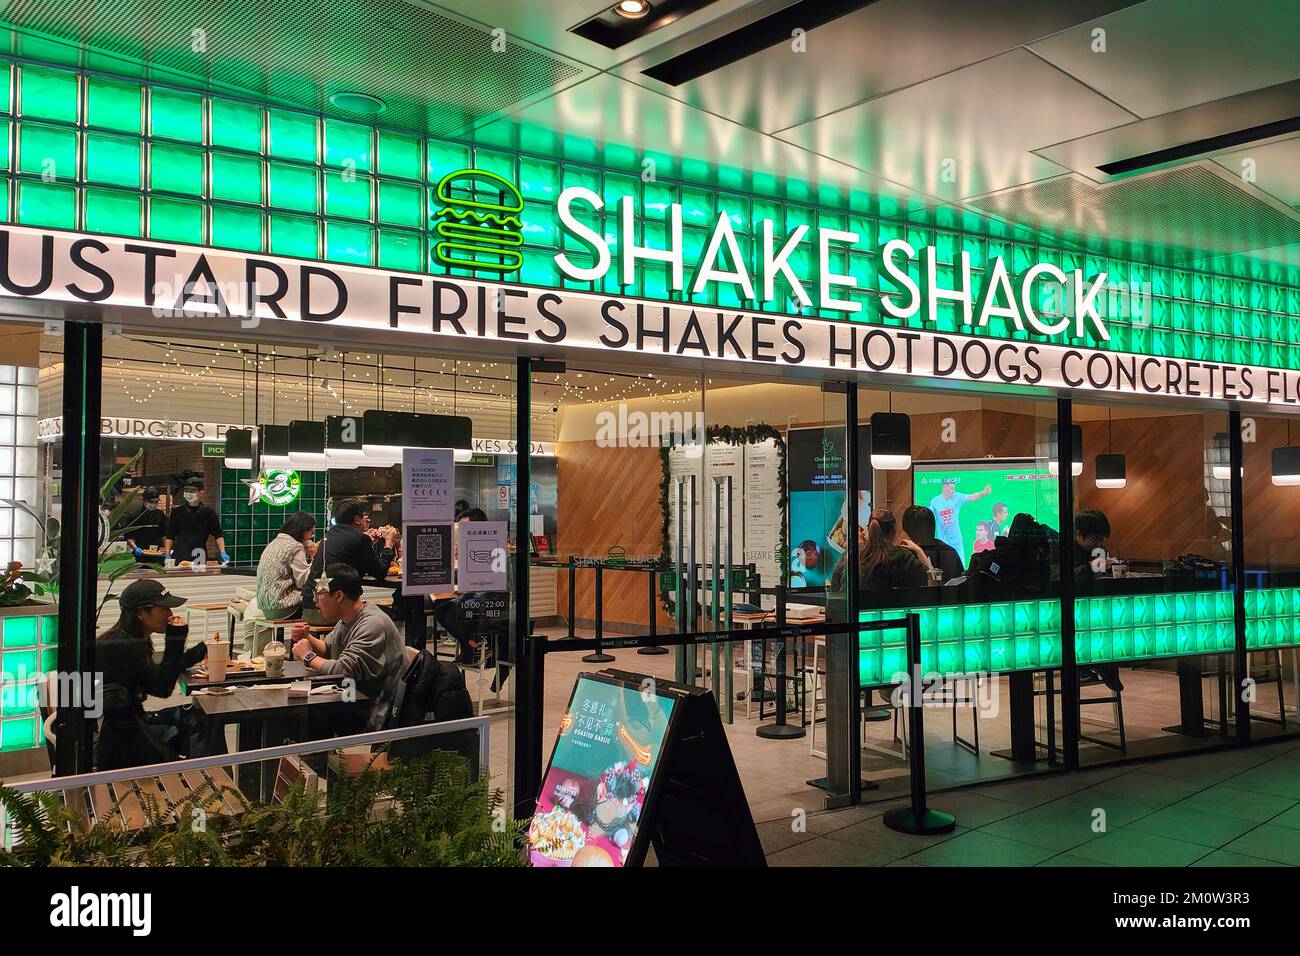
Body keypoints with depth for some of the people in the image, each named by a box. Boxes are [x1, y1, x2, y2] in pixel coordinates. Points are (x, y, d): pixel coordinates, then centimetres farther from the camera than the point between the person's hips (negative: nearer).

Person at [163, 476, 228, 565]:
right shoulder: (178, 512, 8)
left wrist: (222, 553, -10)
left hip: (199, 558, -1)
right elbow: (170, 536, 10)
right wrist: (167, 555, 2)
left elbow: (218, 535, 2)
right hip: (179, 557, 1)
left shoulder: (208, 513, 4)